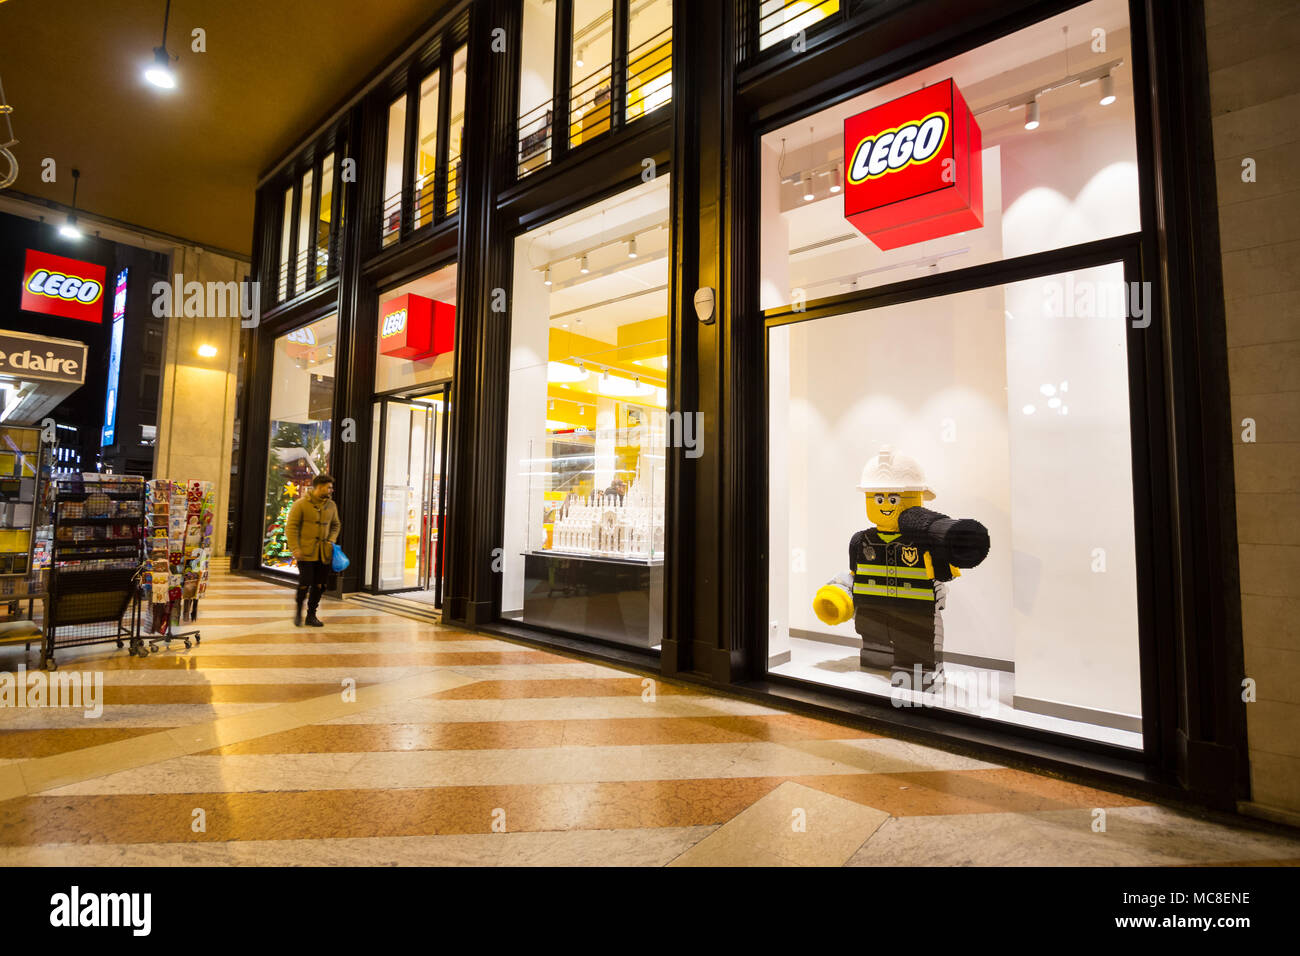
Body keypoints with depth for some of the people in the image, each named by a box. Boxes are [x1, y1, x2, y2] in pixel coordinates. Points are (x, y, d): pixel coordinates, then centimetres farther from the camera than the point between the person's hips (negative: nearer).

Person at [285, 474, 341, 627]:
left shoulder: (331, 505, 9)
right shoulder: (301, 504, -6)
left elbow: (335, 525, 21)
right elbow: (291, 527, -7)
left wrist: (331, 541, 5)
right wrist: (295, 548, -15)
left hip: (324, 553, 5)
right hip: (306, 552, -5)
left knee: (319, 585, 6)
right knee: (305, 584, -5)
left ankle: (311, 615, 19)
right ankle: (298, 611, 21)